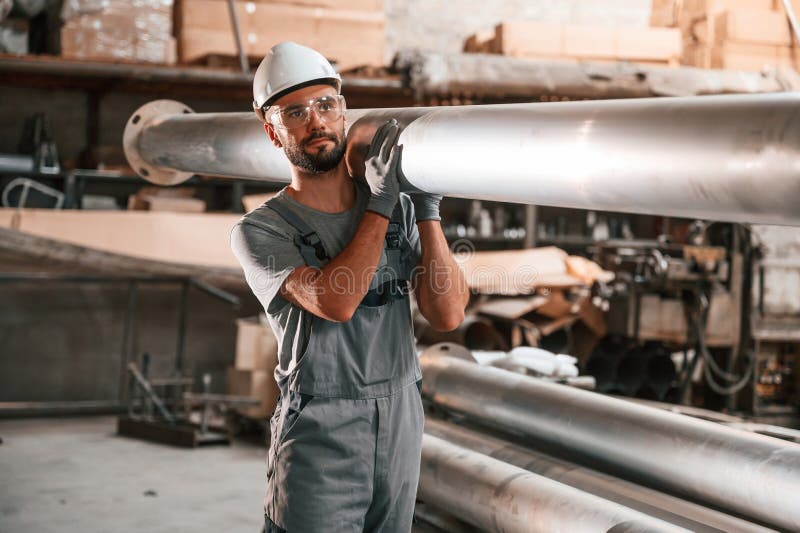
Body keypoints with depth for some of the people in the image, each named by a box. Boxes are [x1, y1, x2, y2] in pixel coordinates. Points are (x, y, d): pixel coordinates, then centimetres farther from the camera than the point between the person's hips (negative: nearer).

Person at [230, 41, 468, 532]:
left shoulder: (400, 209, 4)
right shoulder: (260, 232, -8)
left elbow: (448, 316, -6)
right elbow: (334, 302, -25)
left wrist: (427, 210, -12)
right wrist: (380, 204, -21)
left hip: (402, 428, 4)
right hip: (319, 442, -4)